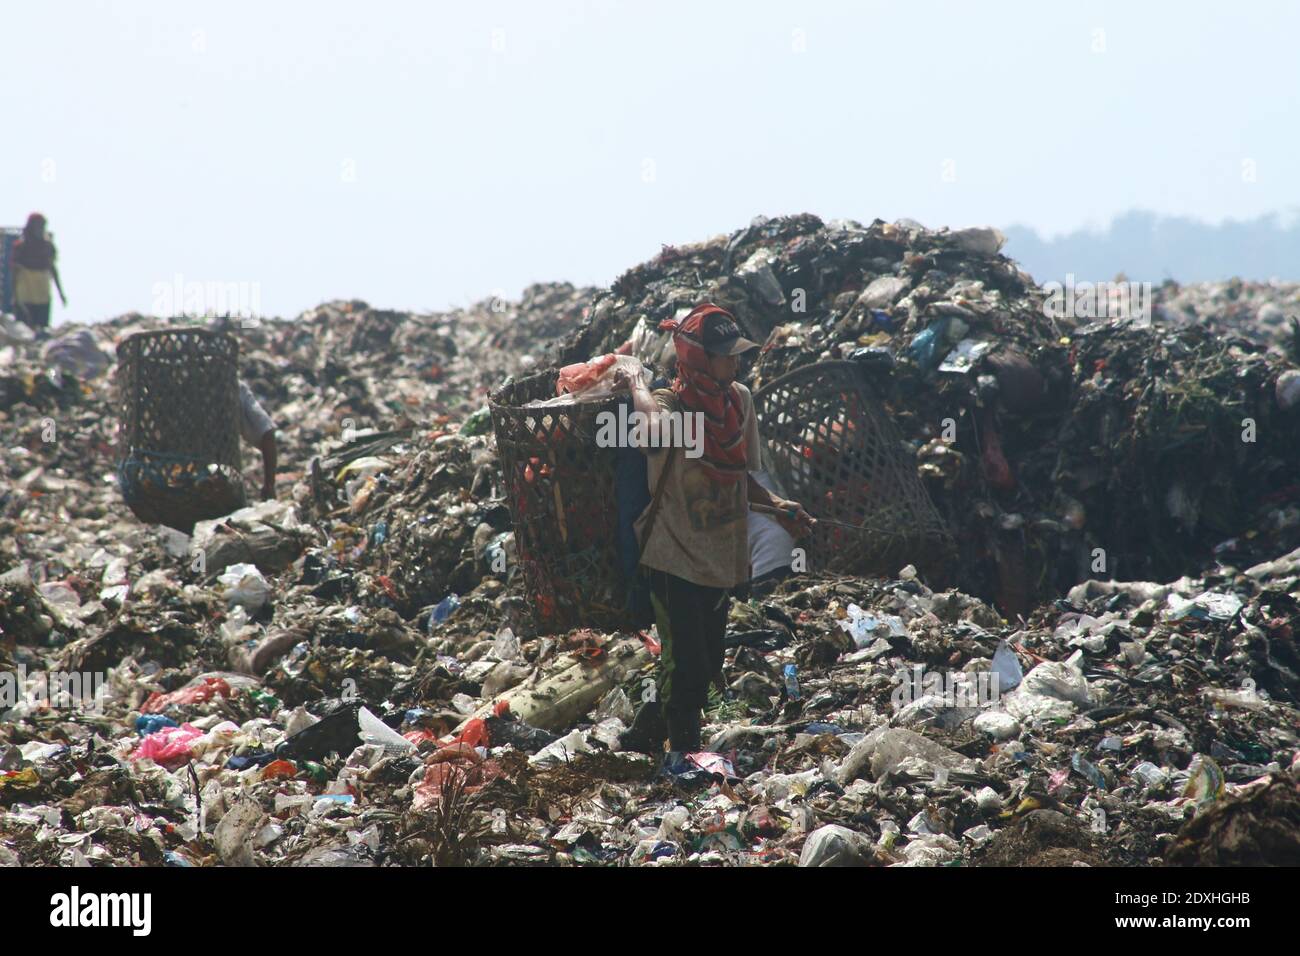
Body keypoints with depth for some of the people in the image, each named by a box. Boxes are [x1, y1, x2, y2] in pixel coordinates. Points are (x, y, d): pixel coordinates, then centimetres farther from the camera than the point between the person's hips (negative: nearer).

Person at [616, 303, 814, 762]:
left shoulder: (738, 400, 3)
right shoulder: (671, 404, -19)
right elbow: (656, 432, -46)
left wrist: (776, 503, 1)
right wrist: (637, 384, -29)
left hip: (721, 559, 7)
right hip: (676, 557, -7)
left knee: (705, 666, 16)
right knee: (688, 668, -5)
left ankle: (646, 733, 36)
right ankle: (683, 755, 10)